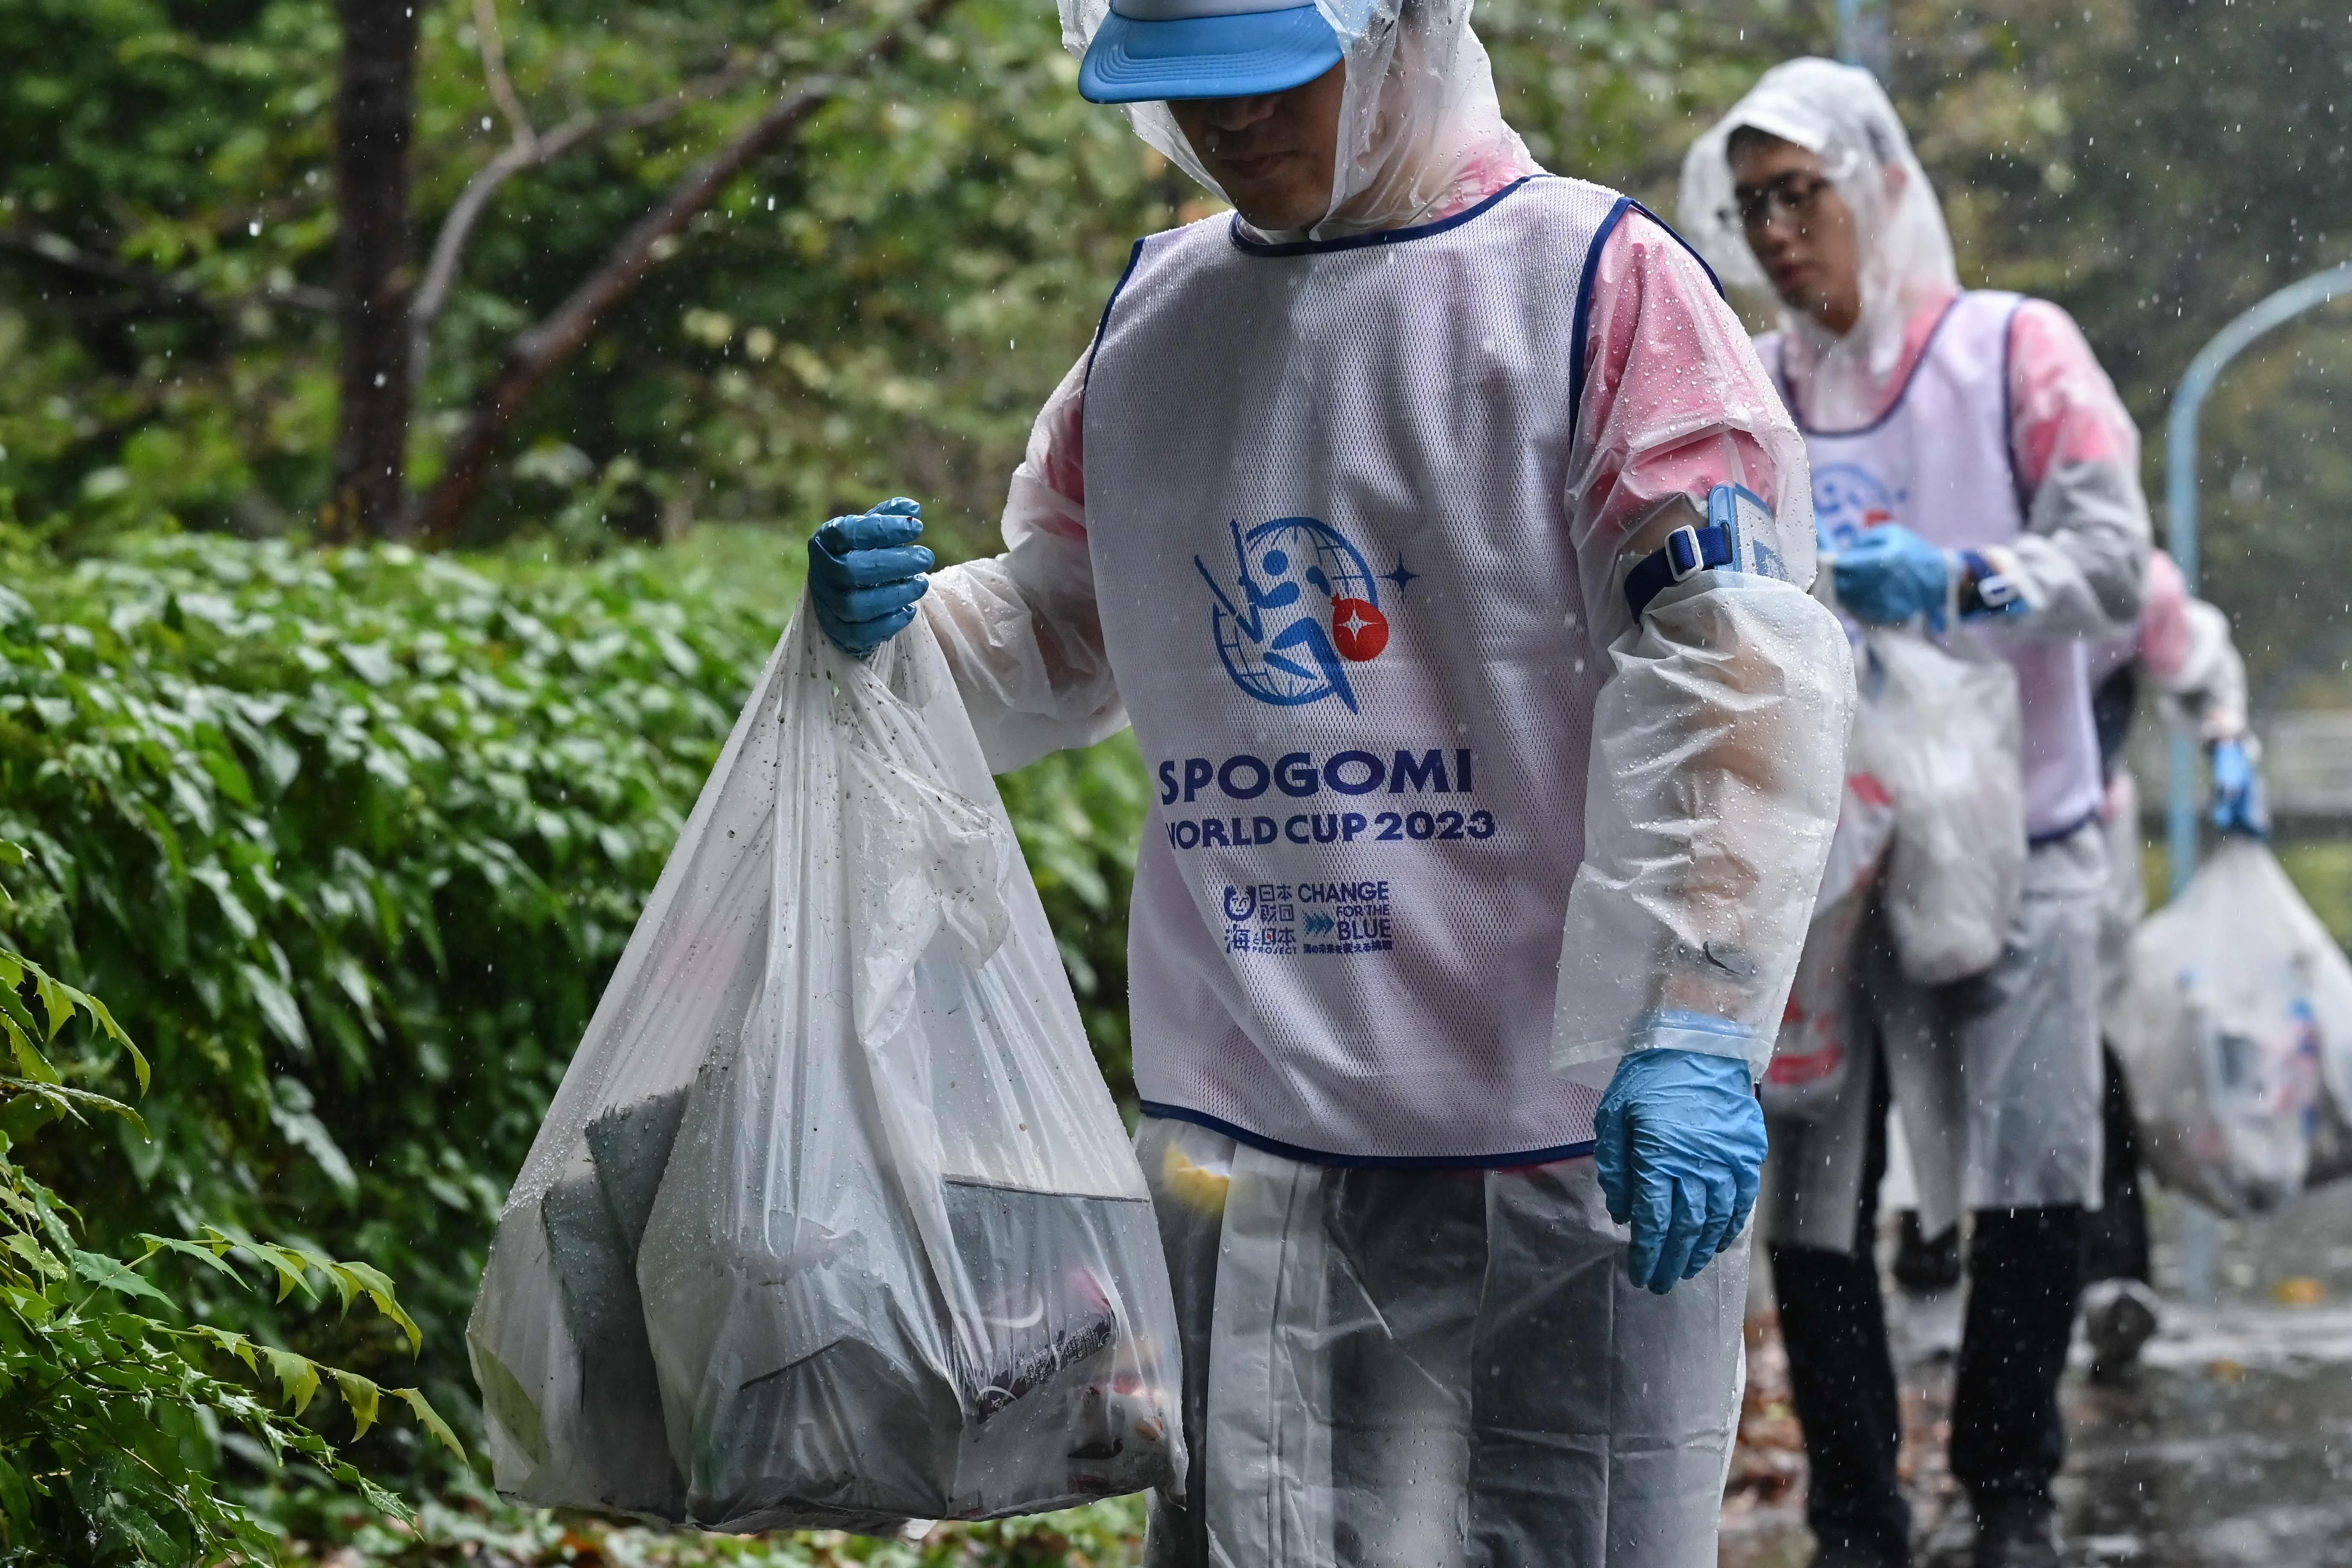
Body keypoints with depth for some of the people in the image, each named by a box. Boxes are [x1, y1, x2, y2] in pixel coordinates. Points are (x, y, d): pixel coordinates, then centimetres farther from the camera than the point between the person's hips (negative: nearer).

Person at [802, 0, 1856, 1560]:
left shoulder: (1597, 280, -5)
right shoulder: (1156, 310, 13)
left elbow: (1736, 669, -12)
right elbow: (1062, 638, 23)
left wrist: (1695, 1028, -21)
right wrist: (905, 626, 0)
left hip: (1565, 1140, -5)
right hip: (1243, 1140, 5)